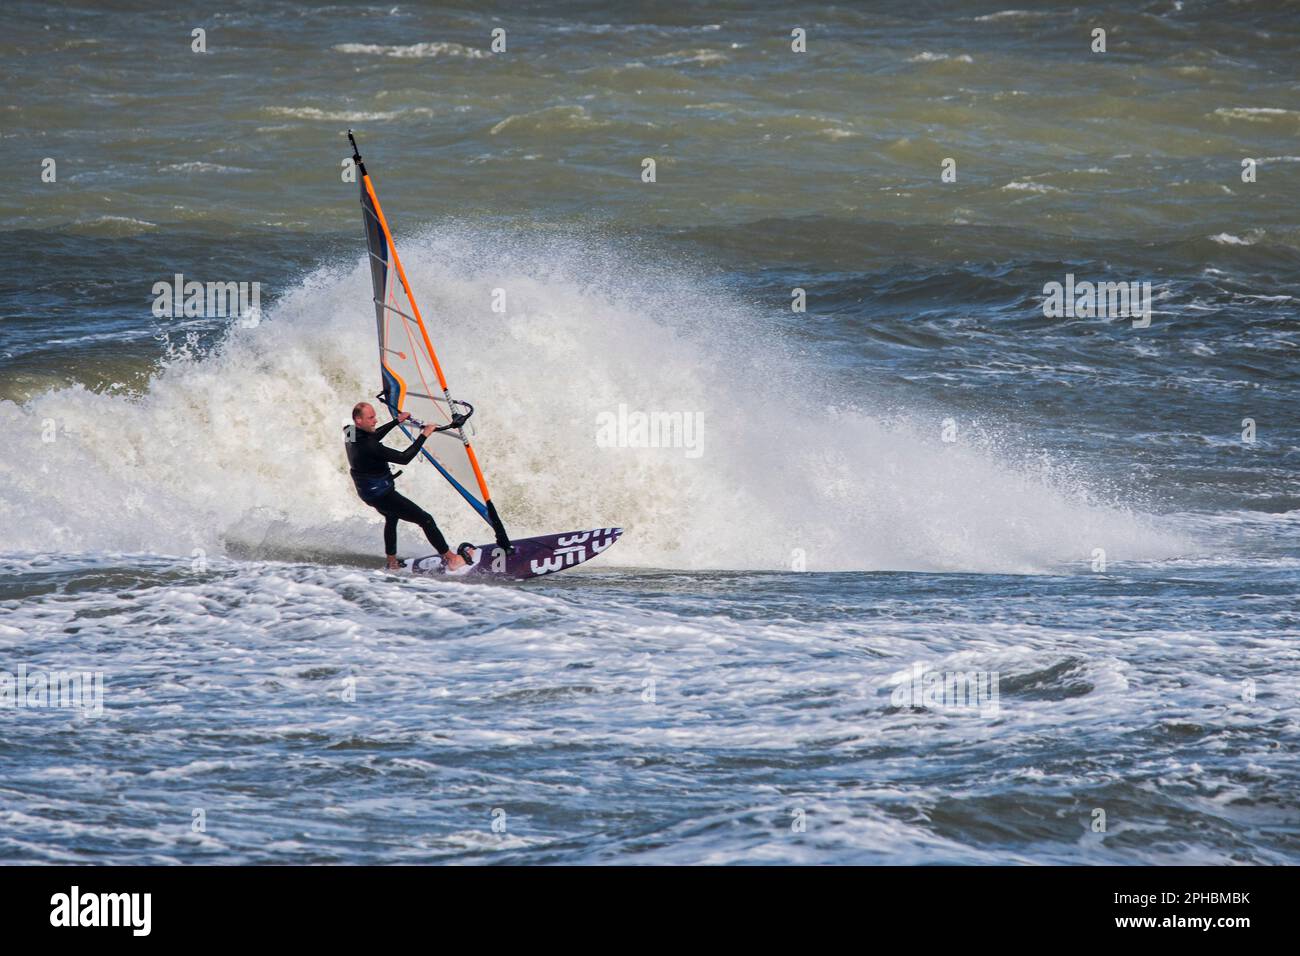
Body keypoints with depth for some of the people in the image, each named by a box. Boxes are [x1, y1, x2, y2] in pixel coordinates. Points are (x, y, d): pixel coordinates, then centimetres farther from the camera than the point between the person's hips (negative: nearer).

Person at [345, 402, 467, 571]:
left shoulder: (351, 436, -5)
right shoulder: (368, 447, -33)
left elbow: (374, 436, 18)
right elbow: (404, 458, -31)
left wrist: (397, 421, 21)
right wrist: (424, 435, -23)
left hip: (367, 492, 9)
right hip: (382, 495, -9)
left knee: (391, 517, 36)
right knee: (426, 520, -2)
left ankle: (392, 562, 41)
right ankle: (451, 559, 3)